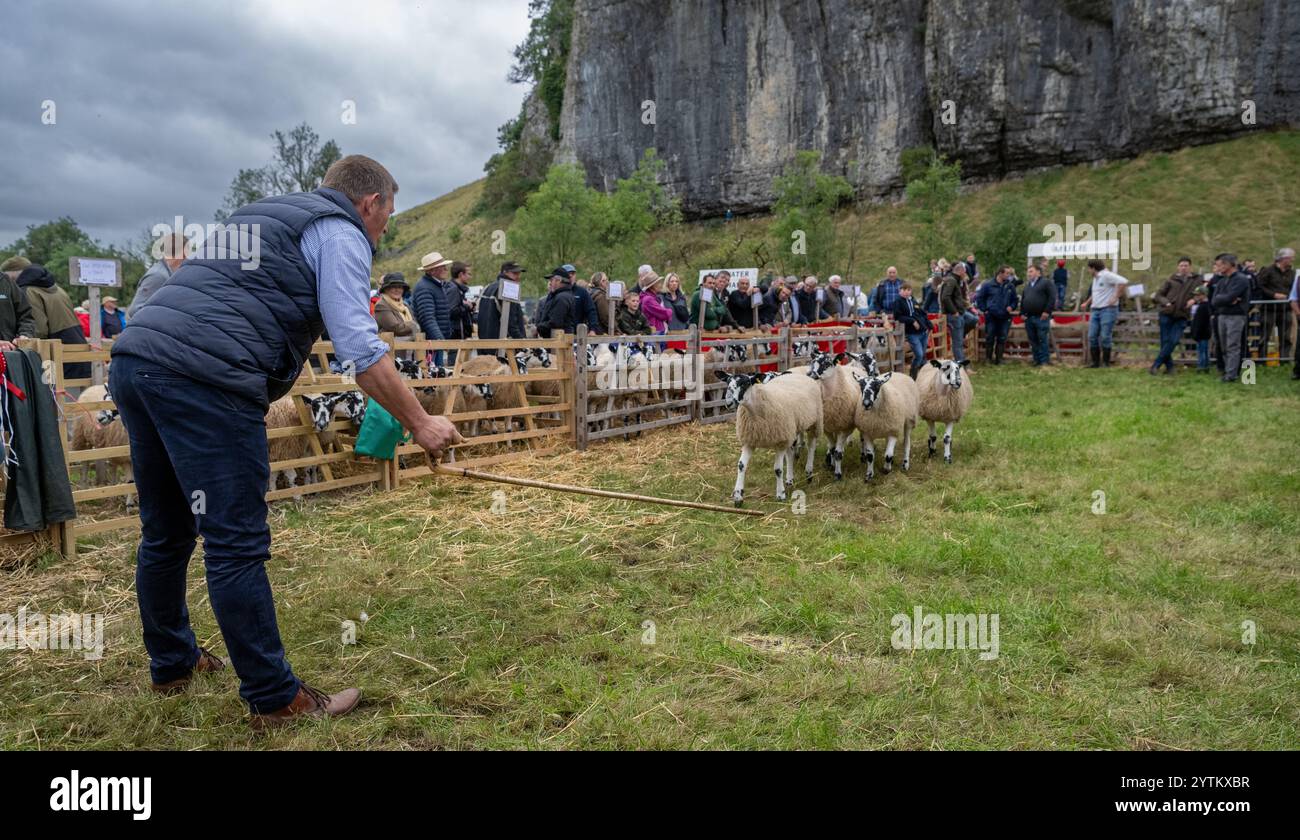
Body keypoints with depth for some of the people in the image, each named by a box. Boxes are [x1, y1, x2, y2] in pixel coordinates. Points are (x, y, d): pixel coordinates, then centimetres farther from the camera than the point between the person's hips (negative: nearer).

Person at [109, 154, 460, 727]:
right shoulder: (341, 233, 4)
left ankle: (171, 663, 36)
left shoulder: (266, 215, 31)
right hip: (203, 378, -9)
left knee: (165, 534, 20)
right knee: (237, 546, -5)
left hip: (133, 360, 9)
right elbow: (359, 348, -7)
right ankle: (275, 700, 4)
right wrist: (420, 424, -1)